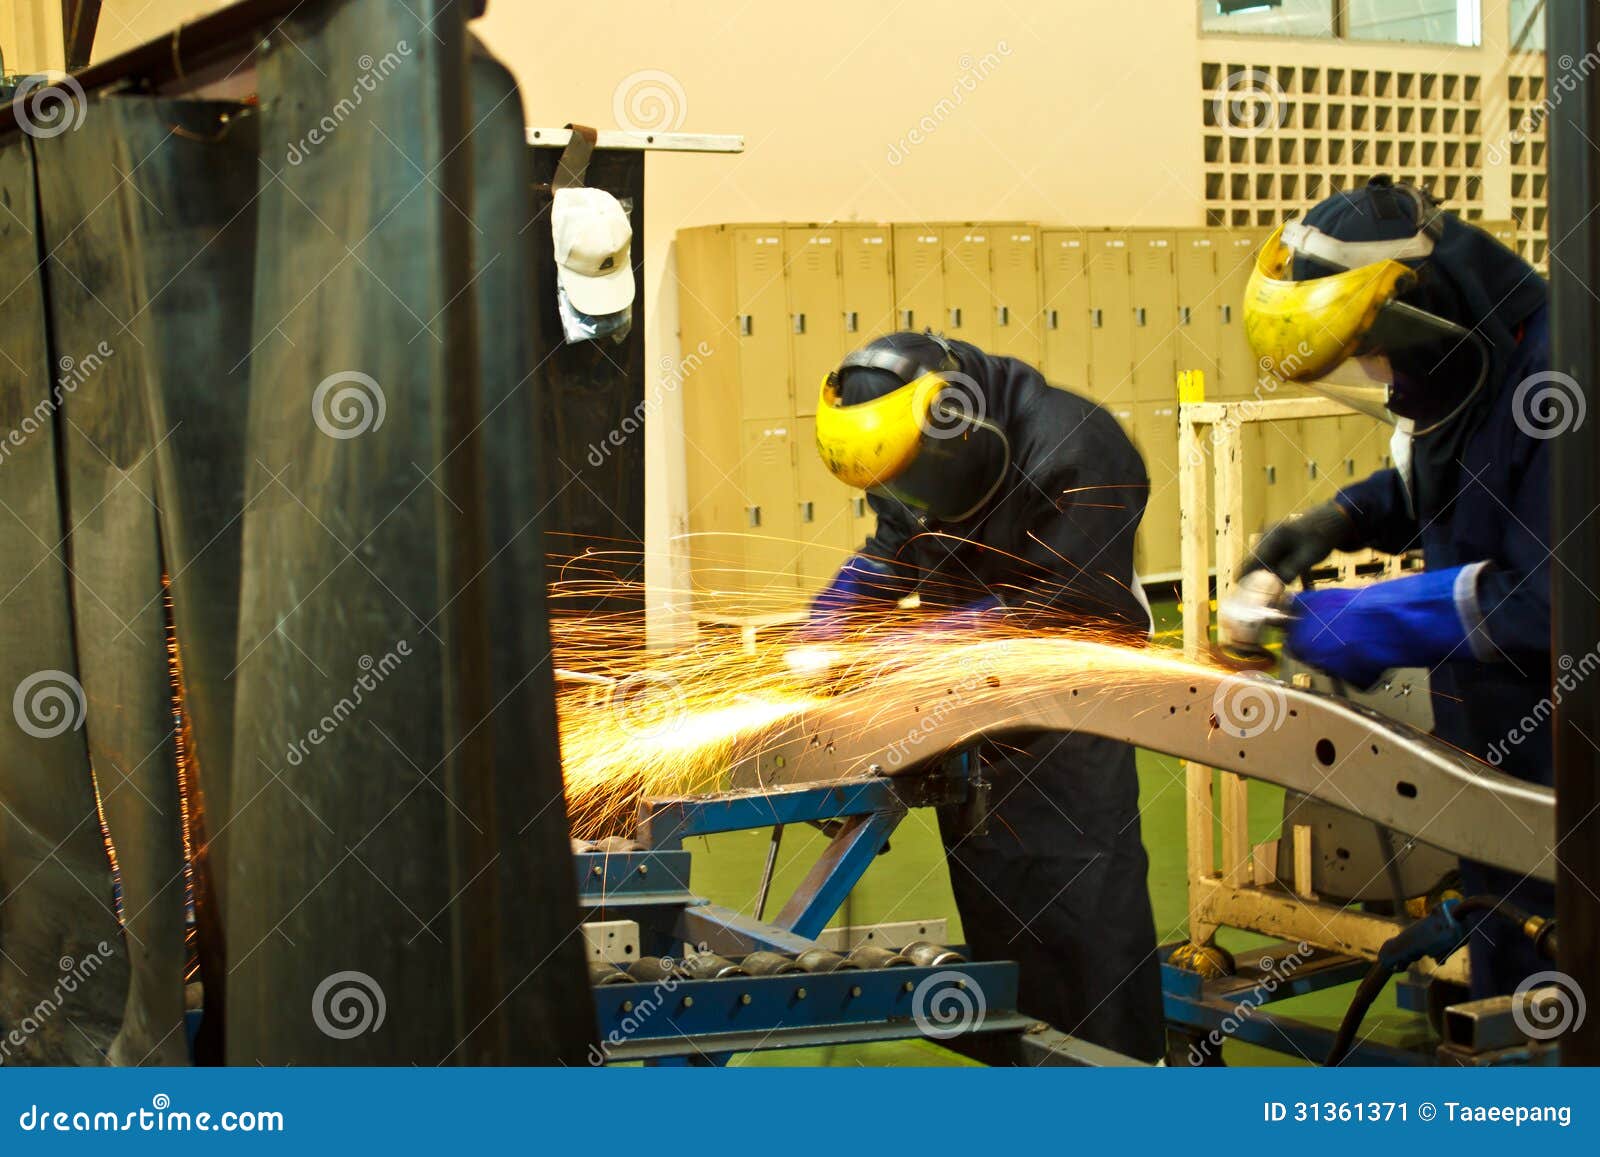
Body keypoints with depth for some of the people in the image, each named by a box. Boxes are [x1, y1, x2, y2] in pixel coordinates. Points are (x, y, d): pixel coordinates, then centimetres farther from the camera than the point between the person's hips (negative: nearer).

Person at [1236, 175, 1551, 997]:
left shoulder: (1547, 383, -28)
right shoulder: (1465, 373, 0)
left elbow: (1547, 604, -31)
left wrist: (1377, 624, -24)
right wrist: (1339, 521, 2)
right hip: (1489, 747, 8)